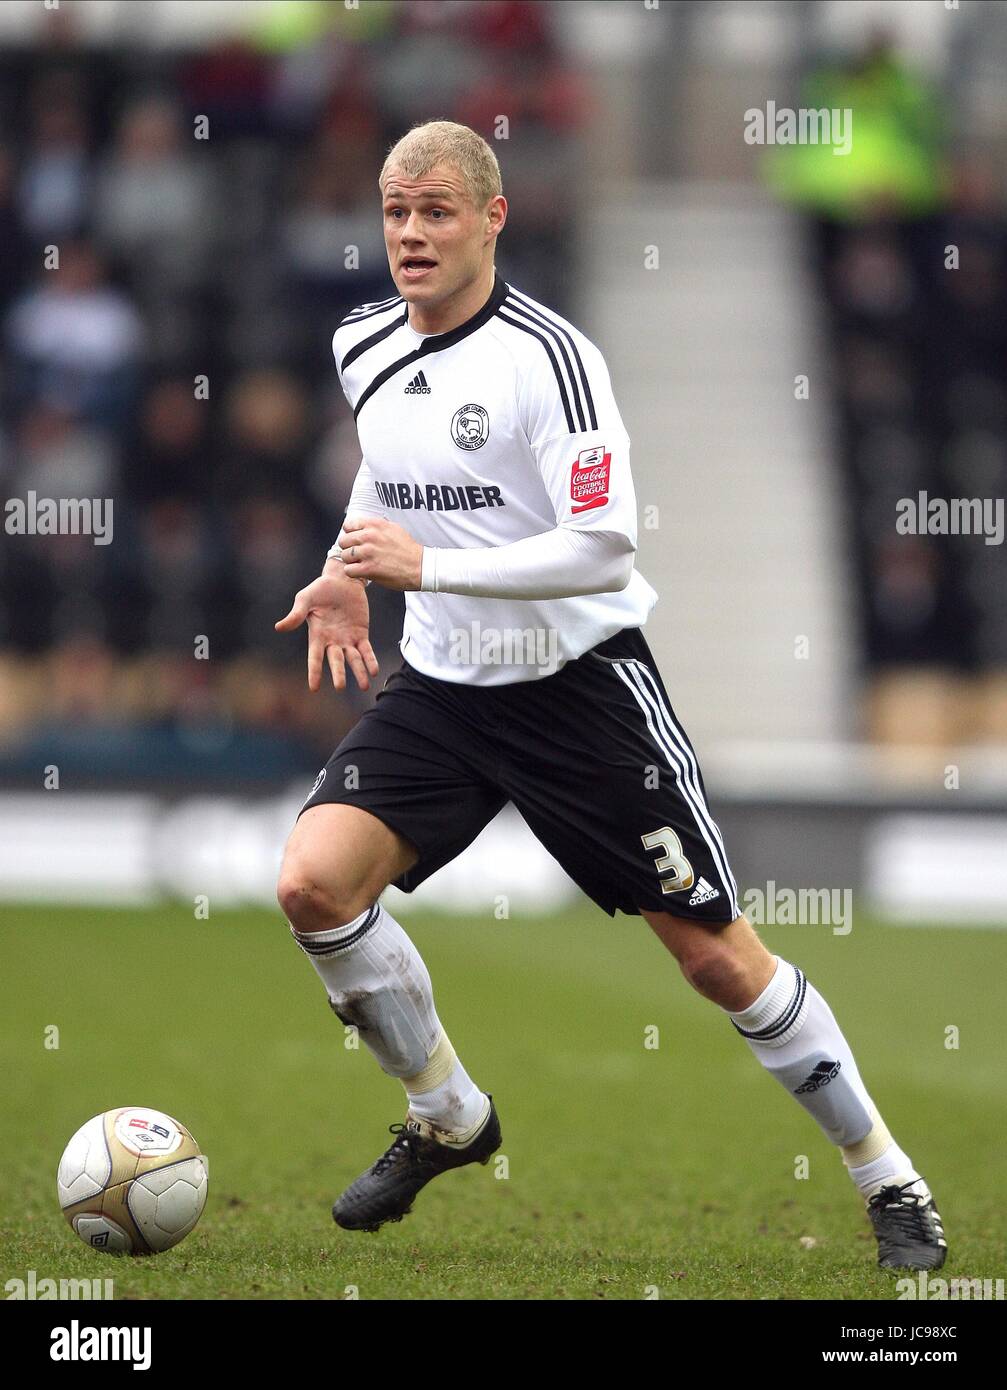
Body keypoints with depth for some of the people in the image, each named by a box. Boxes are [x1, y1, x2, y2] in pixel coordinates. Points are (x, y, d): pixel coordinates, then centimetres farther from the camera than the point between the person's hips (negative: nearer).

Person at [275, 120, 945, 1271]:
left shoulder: (547, 356, -18)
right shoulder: (363, 349, 4)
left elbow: (603, 548, -24)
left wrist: (424, 565, -27)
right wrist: (345, 577, 12)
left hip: (579, 685, -6)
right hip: (441, 687, 6)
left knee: (716, 955, -3)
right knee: (313, 883, -16)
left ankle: (891, 1185, 13)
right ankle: (447, 1121, 8)